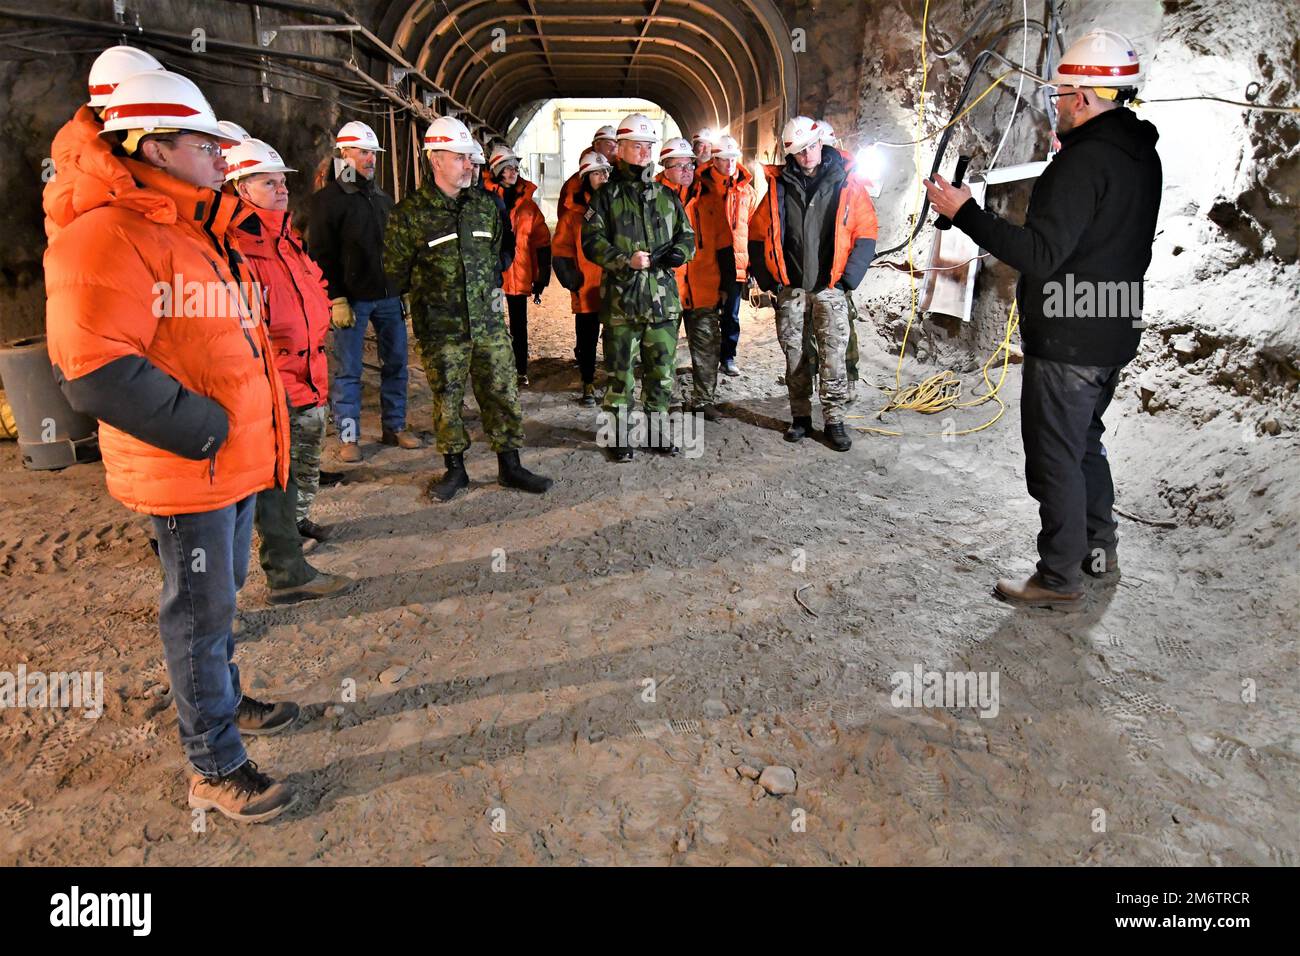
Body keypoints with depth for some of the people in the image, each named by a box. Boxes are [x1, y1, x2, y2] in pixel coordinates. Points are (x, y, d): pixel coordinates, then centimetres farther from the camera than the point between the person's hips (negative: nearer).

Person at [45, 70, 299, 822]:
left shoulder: (198, 231, 15)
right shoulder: (109, 237, -17)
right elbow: (94, 373, -25)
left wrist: (263, 426, 16)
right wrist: (203, 429, -21)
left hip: (239, 457, 9)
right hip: (187, 471, -9)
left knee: (220, 595, 22)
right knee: (201, 610, 2)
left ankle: (224, 700, 42)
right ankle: (216, 767, 16)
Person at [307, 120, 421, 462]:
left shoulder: (382, 197, 15)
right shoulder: (327, 199, -4)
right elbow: (321, 255, -9)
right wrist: (336, 299, -15)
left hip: (389, 296, 6)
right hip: (351, 299, -6)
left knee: (395, 364, 9)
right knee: (349, 371, 1)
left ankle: (394, 427, 20)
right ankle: (348, 437, 10)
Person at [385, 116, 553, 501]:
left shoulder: (484, 204, 8)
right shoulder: (410, 213, -5)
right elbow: (396, 271, 1)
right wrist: (431, 292, 5)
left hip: (488, 321, 3)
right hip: (440, 328, -3)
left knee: (503, 394, 6)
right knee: (447, 400, 5)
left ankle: (510, 466, 19)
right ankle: (455, 470, 21)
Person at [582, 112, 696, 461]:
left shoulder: (666, 196, 15)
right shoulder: (607, 196, 3)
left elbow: (687, 235, 17)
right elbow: (592, 241, -5)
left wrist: (678, 252, -6)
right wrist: (625, 260, -19)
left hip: (663, 299, 4)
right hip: (621, 300, -3)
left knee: (662, 370, 9)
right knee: (620, 371, 3)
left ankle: (660, 431, 23)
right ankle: (620, 435, 15)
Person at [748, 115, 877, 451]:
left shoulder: (846, 184, 1)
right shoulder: (778, 185, 4)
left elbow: (865, 234, 2)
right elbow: (758, 233, 9)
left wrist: (848, 279, -7)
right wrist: (768, 279, 2)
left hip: (830, 288, -2)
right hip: (790, 288, 2)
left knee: (833, 357, -3)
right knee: (795, 355, 8)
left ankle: (834, 421, 7)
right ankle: (801, 416, 20)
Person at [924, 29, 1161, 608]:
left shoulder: (1083, 159, -20)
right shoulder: (1141, 154, 10)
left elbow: (1040, 254, -27)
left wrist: (964, 212, -24)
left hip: (1066, 342, -10)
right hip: (1113, 336, 10)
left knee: (1055, 456, 0)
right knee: (1085, 441, 22)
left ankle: (1059, 579, 10)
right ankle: (1099, 553, 34)